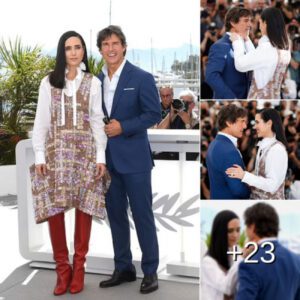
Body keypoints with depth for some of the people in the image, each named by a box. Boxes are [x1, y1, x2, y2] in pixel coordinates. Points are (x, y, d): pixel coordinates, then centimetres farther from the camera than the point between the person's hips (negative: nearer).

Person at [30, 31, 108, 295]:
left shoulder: (93, 83, 7)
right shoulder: (49, 82, 6)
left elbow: (97, 121, 5)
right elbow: (41, 121, 5)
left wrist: (101, 155, -1)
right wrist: (39, 154, -3)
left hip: (85, 151, 0)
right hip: (56, 151, 0)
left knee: (84, 207, -1)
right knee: (54, 208, -5)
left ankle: (79, 267, 9)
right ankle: (63, 268, 4)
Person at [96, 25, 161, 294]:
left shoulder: (142, 78, -6)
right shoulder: (97, 80, 9)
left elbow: (154, 114, -9)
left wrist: (123, 127, -17)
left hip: (134, 158, -5)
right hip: (107, 160, 5)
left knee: (142, 214, 1)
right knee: (116, 214, 11)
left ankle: (150, 271, 12)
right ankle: (123, 268, 23)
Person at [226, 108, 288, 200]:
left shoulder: (277, 149, -19)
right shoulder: (263, 146, 6)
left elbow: (272, 185, -23)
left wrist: (244, 175, -27)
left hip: (270, 198, -8)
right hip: (257, 197, 8)